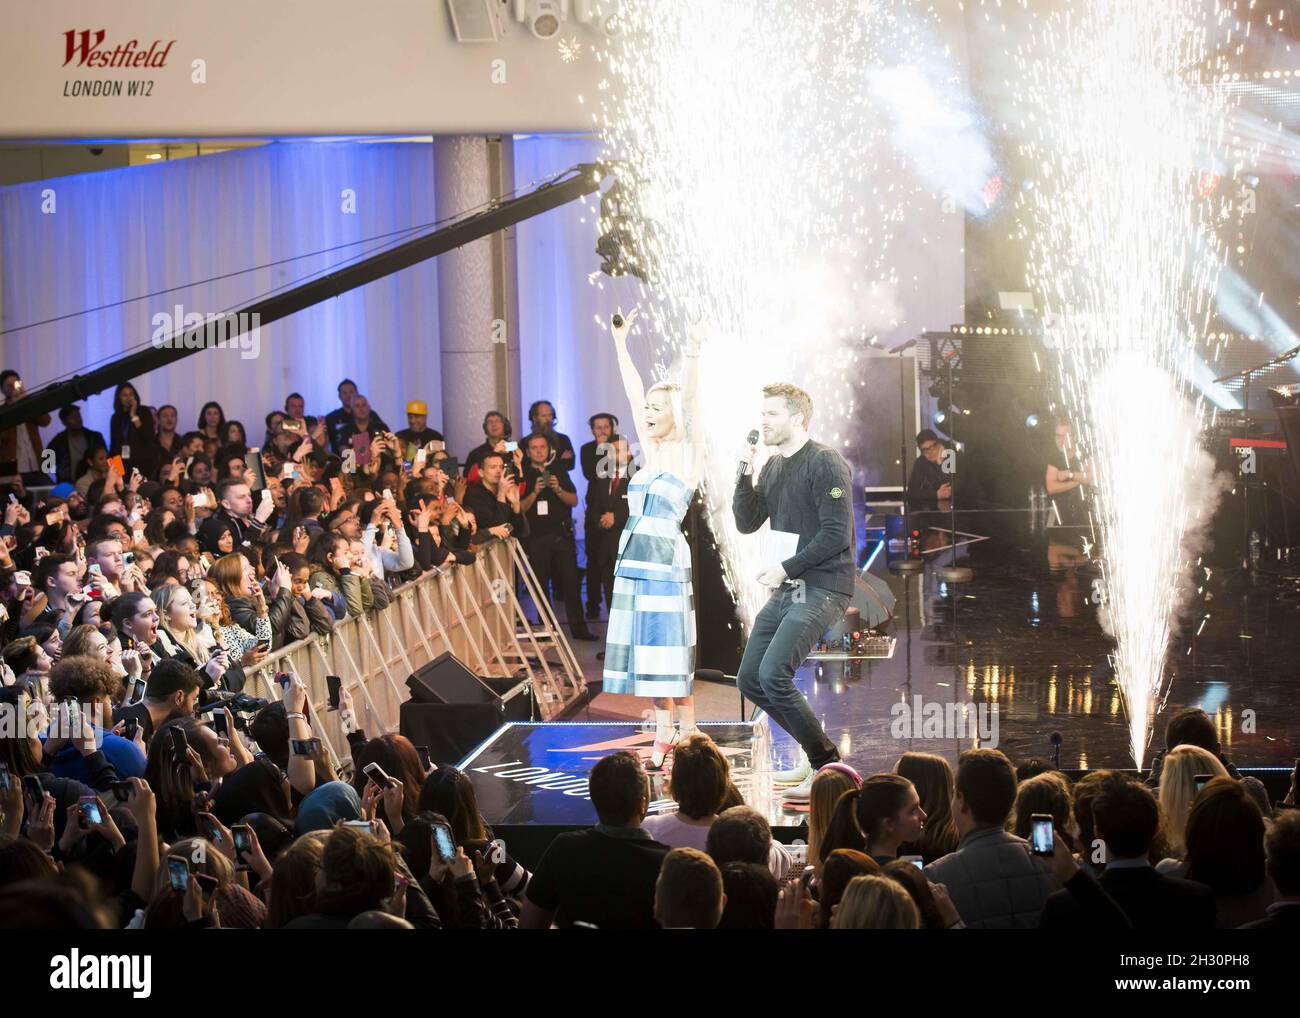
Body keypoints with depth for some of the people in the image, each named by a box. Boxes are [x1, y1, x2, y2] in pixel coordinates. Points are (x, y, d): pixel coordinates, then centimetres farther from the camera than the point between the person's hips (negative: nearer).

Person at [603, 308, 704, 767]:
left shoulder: (686, 454, -4)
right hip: (635, 559, 7)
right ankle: (664, 735, 9)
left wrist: (693, 355, -28)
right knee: (646, 648, 5)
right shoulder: (651, 449, 13)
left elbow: (689, 402, -16)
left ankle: (687, 735, -1)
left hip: (666, 560, -7)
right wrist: (620, 343, 18)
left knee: (669, 649, -7)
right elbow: (634, 393, 17)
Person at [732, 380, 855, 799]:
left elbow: (837, 533, -18)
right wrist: (745, 471, -1)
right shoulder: (772, 468, 14)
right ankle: (814, 750, 21)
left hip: (822, 588, -9)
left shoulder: (825, 463, -12)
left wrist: (787, 567, -17)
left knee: (773, 674, -21)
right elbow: (747, 523, 11)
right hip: (787, 589, 9)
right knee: (749, 679, 8)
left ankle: (826, 765, -8)